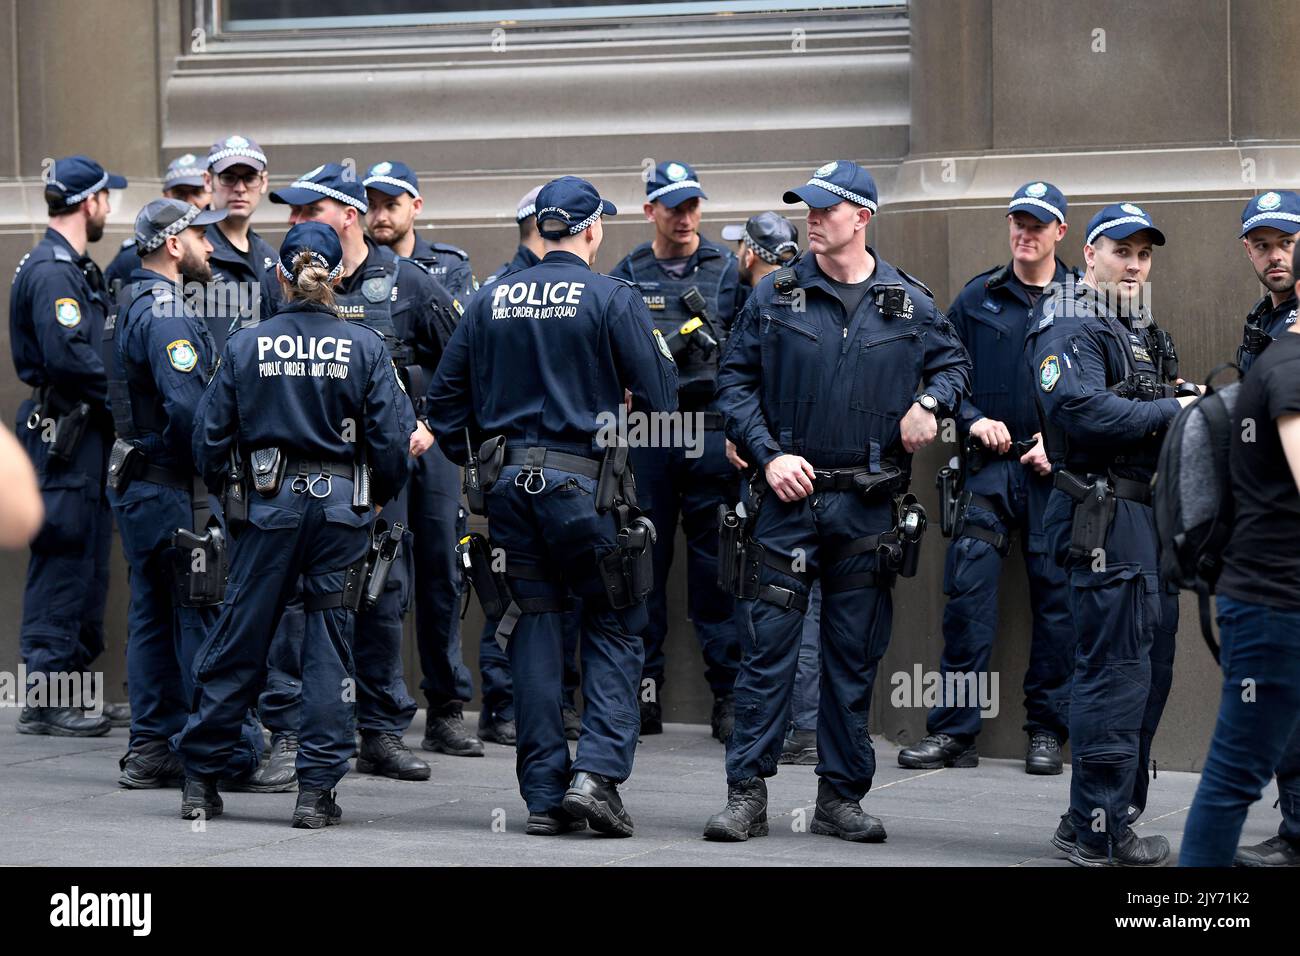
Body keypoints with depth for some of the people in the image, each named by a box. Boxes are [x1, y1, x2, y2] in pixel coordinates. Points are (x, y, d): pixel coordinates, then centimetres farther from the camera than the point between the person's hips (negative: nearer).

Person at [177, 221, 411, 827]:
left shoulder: (245, 346, -3)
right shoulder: (365, 347, -4)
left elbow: (209, 438, 0)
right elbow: (391, 440, -4)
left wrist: (225, 494, 17)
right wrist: (378, 499, 13)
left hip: (269, 504, 1)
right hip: (342, 507, -1)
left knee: (238, 640, 9)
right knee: (329, 645, 5)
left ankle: (200, 780, 14)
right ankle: (317, 789, 4)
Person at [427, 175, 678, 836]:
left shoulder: (492, 299, 7)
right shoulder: (611, 299, -6)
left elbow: (444, 395, 10)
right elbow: (659, 398, -8)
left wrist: (474, 460, 19)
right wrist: (661, 352, 13)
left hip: (508, 482, 4)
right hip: (584, 482, -4)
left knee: (533, 627, 9)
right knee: (614, 627, 7)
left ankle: (545, 794, 8)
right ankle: (597, 772, -9)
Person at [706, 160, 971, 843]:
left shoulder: (907, 302, 5)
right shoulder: (774, 296, 2)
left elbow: (954, 363, 19)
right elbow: (734, 381, 4)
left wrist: (930, 402, -2)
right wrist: (768, 454, -9)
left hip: (868, 504, 1)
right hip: (786, 497, -1)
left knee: (854, 657, 7)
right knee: (767, 646, -3)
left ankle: (841, 797, 15)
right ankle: (746, 794, 2)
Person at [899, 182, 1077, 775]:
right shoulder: (976, 299, 10)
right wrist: (973, 419, -2)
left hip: (1057, 468, -1)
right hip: (989, 465, 1)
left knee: (1056, 592, 1)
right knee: (969, 586, -8)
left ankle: (1047, 730, 11)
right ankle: (955, 731, -4)